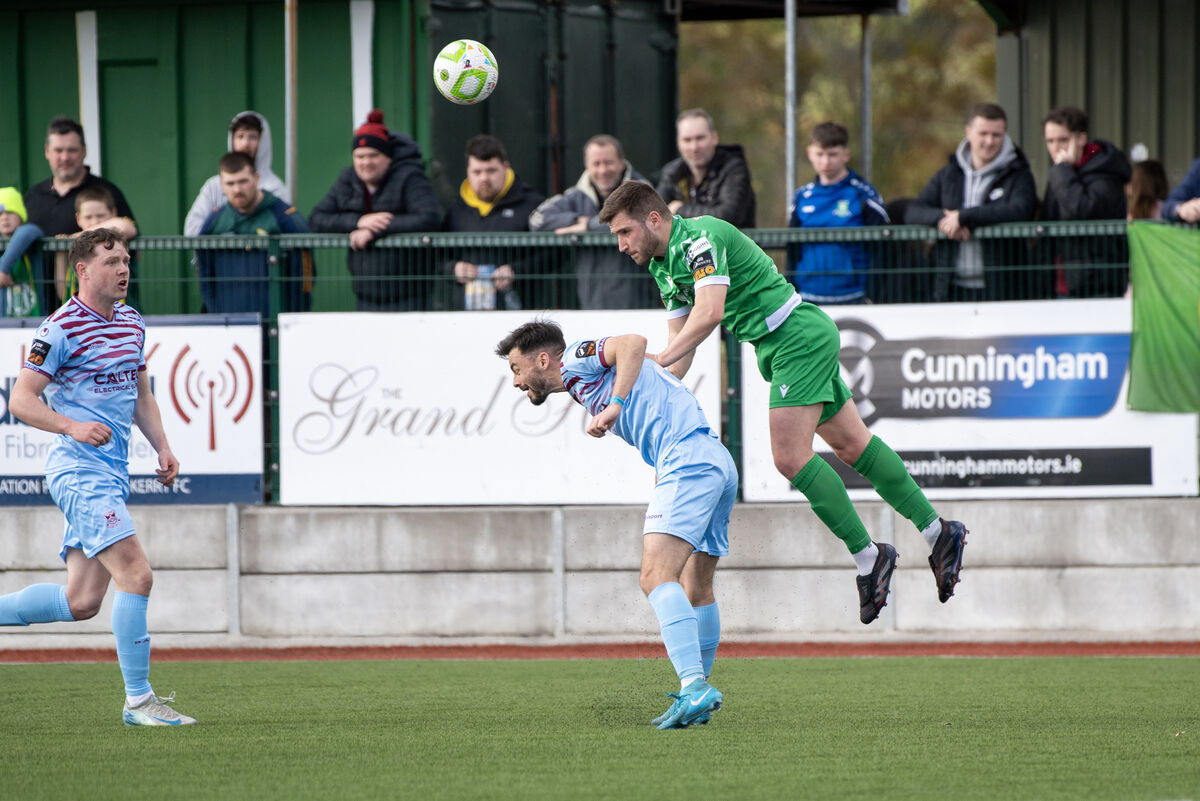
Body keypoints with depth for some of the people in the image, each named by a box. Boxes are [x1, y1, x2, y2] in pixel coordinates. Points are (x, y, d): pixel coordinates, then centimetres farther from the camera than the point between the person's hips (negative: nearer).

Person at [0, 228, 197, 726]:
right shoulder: (62, 328, -10)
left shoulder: (132, 322, 14)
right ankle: (138, 700, -12)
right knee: (136, 574, -17)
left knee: (82, 601, 7)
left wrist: (162, 447, 12)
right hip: (78, 469, -9)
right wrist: (72, 426, -25)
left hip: (112, 474, 9)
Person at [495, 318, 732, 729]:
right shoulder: (585, 387, 31)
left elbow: (633, 343, -13)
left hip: (689, 461, -10)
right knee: (696, 591, 19)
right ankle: (697, 695, 29)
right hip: (717, 462, 10)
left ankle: (694, 687, -33)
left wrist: (615, 406, -18)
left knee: (657, 577, -20)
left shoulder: (577, 359, 5)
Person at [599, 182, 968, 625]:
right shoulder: (662, 265, 12)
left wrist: (658, 360, -36)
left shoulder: (699, 239, -19)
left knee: (791, 457, -14)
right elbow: (681, 342, 16)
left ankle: (867, 556, -5)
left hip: (798, 336, -10)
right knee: (851, 444, 14)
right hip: (802, 340, 10)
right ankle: (937, 531, 20)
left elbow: (709, 313, -33)